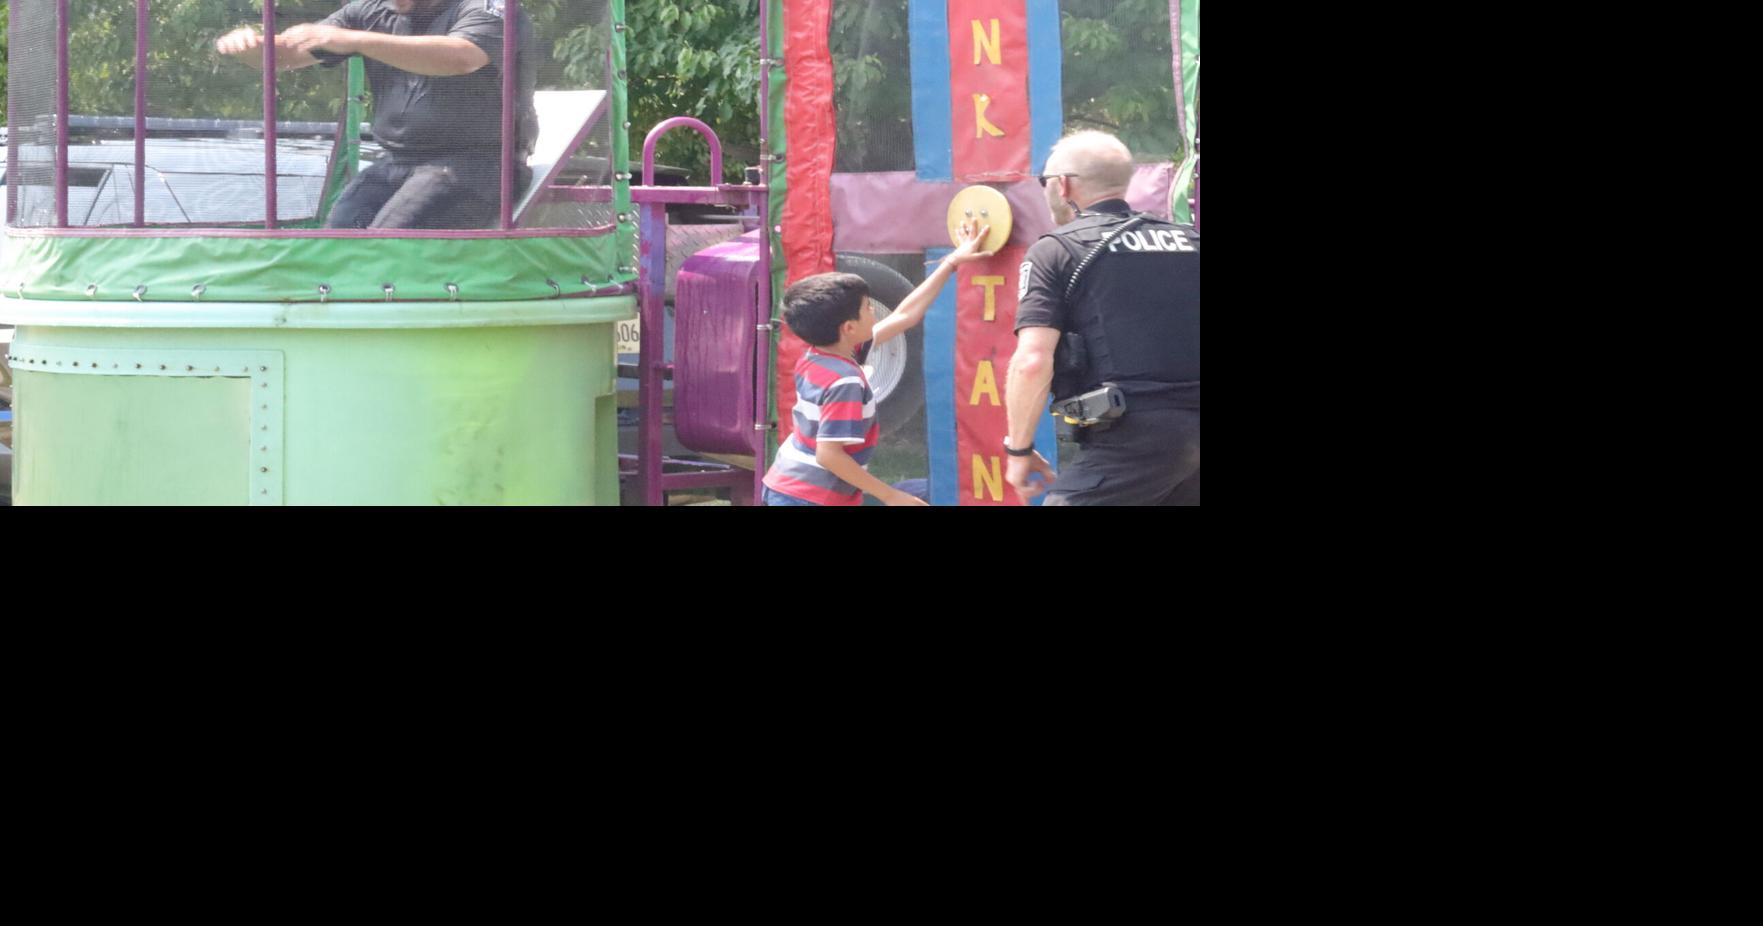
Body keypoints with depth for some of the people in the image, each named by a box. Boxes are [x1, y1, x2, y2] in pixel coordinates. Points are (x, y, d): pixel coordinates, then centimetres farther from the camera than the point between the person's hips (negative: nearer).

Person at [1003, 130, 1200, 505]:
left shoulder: (1058, 250, 1)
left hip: (1132, 441, -6)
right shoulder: (1188, 242, 17)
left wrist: (1018, 448, 1)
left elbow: (1032, 362, -10)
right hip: (1193, 436, 6)